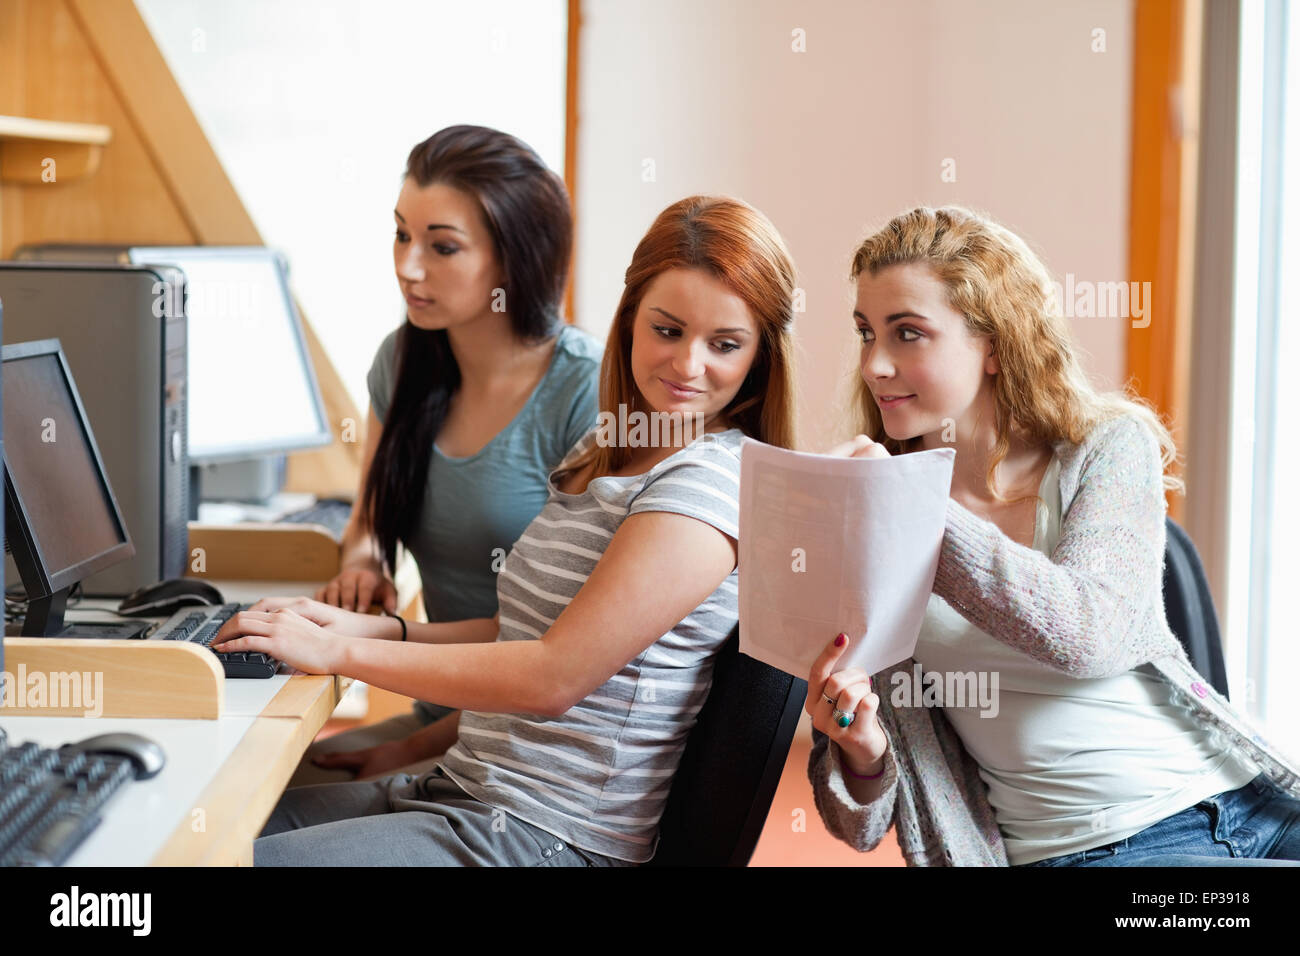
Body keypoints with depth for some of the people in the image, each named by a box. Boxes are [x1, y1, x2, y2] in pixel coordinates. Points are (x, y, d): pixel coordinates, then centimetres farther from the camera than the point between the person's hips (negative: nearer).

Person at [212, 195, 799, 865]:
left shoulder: (708, 483, -16)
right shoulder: (603, 452, 14)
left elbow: (554, 676, -19)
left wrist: (338, 653, -13)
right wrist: (375, 629, 5)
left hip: (551, 839, -9)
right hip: (463, 789, 9)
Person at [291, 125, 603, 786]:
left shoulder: (587, 392, -15)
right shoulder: (405, 359, 6)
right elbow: (371, 516, 23)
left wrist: (419, 746, -15)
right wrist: (361, 565, -1)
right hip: (444, 718, 7)